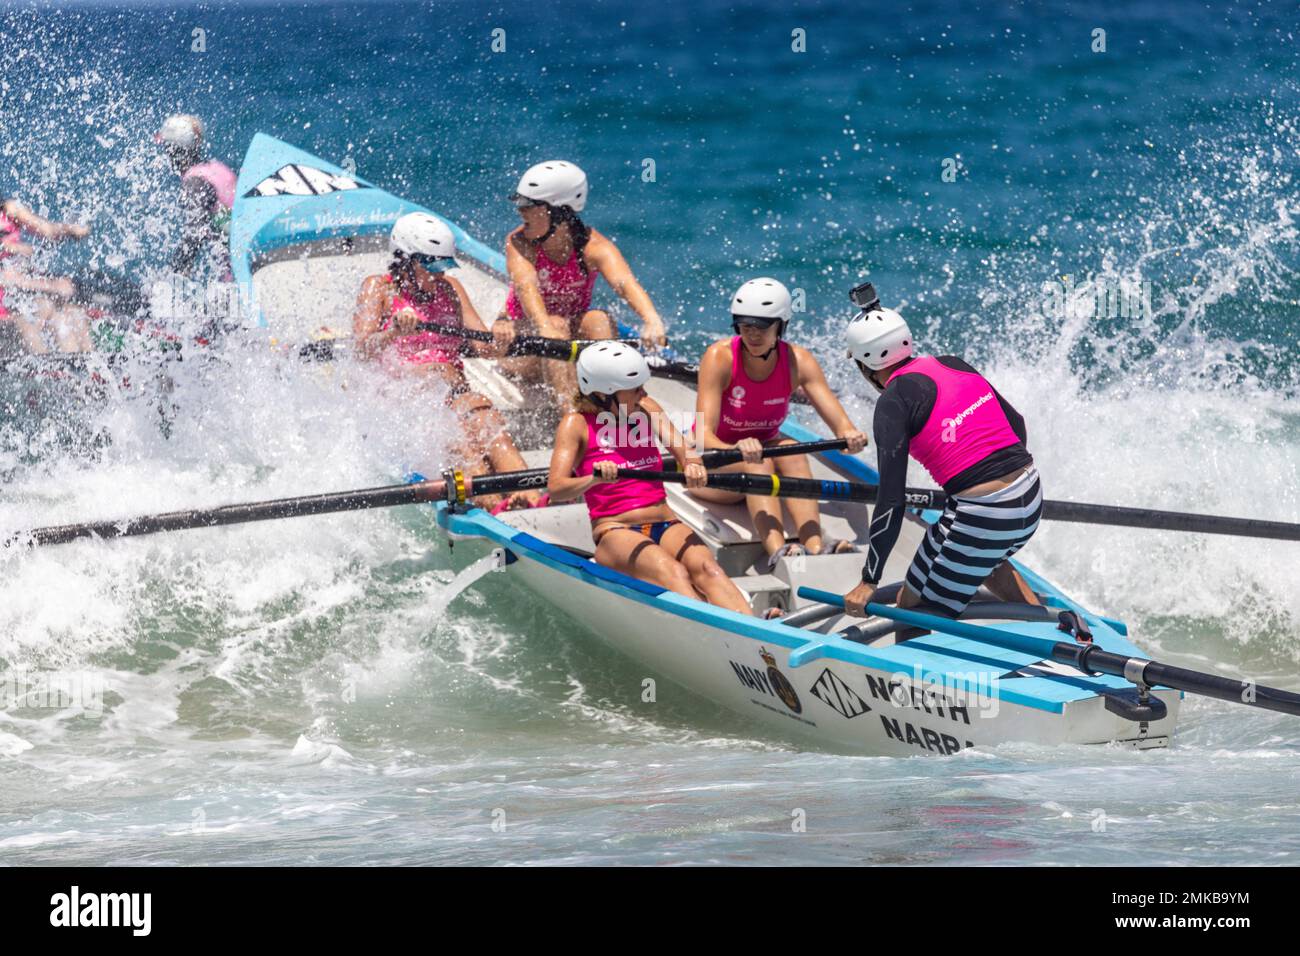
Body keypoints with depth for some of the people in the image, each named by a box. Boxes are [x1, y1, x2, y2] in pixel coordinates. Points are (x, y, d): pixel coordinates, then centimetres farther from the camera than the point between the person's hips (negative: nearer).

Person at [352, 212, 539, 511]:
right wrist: (395, 332, -27)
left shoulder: (449, 288, 22)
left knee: (486, 419, -34)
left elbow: (482, 345, 10)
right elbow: (363, 349, -6)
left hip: (455, 391, 3)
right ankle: (489, 503, -60)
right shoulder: (378, 288, 10)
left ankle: (527, 496, -58)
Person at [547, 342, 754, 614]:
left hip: (665, 525, 4)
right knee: (672, 572, -36)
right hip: (615, 533, -4)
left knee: (705, 567, -29)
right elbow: (555, 489, -12)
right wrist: (595, 478, -33)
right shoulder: (576, 424, -1)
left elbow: (680, 448, 1)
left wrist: (693, 465, -24)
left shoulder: (646, 409, 14)